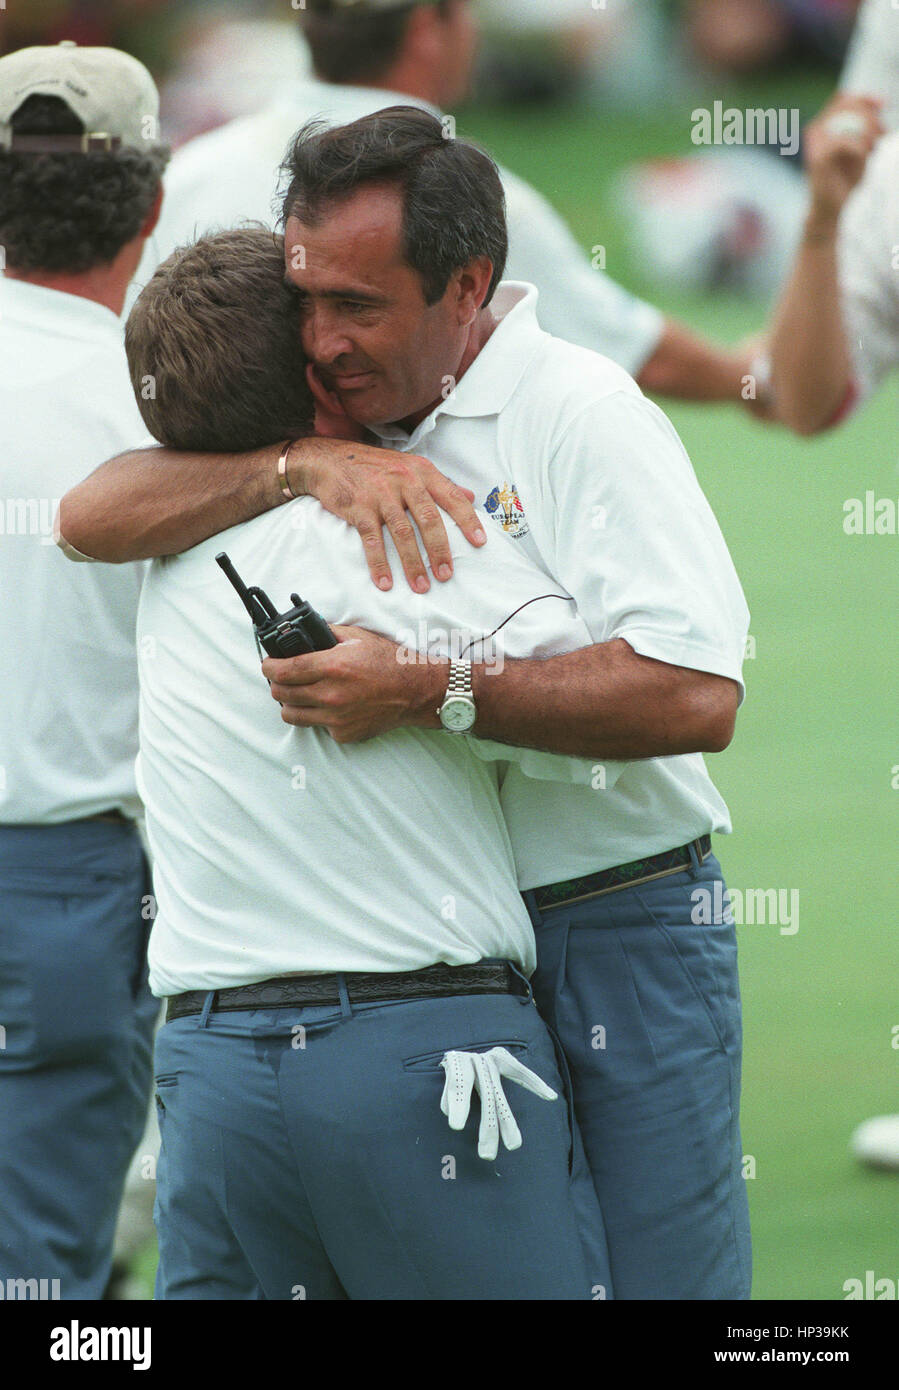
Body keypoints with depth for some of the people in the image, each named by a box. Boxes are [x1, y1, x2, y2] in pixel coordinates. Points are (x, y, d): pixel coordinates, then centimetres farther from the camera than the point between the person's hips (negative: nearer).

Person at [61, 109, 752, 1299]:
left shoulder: (578, 413, -11)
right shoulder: (339, 418, 8)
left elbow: (696, 696, -22)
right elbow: (95, 518, -5)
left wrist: (431, 692, -26)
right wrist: (304, 465, -18)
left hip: (615, 942, -6)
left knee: (655, 1274, -4)